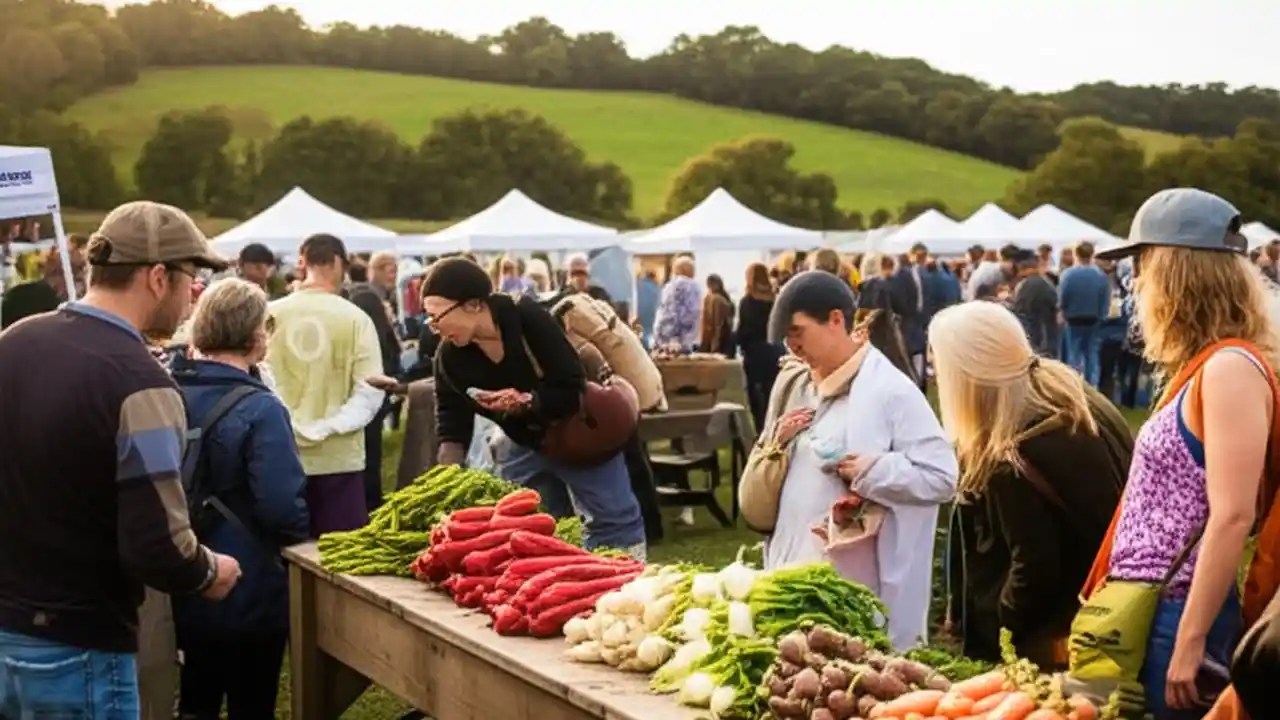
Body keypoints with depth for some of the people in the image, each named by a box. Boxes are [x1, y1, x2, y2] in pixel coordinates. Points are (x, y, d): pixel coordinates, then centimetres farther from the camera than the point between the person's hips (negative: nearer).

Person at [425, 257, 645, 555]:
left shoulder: (529, 318, -28)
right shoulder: (449, 357, -14)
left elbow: (573, 391, -26)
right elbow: (452, 431, -6)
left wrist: (526, 402, -40)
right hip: (523, 445, 5)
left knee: (615, 521, 0)